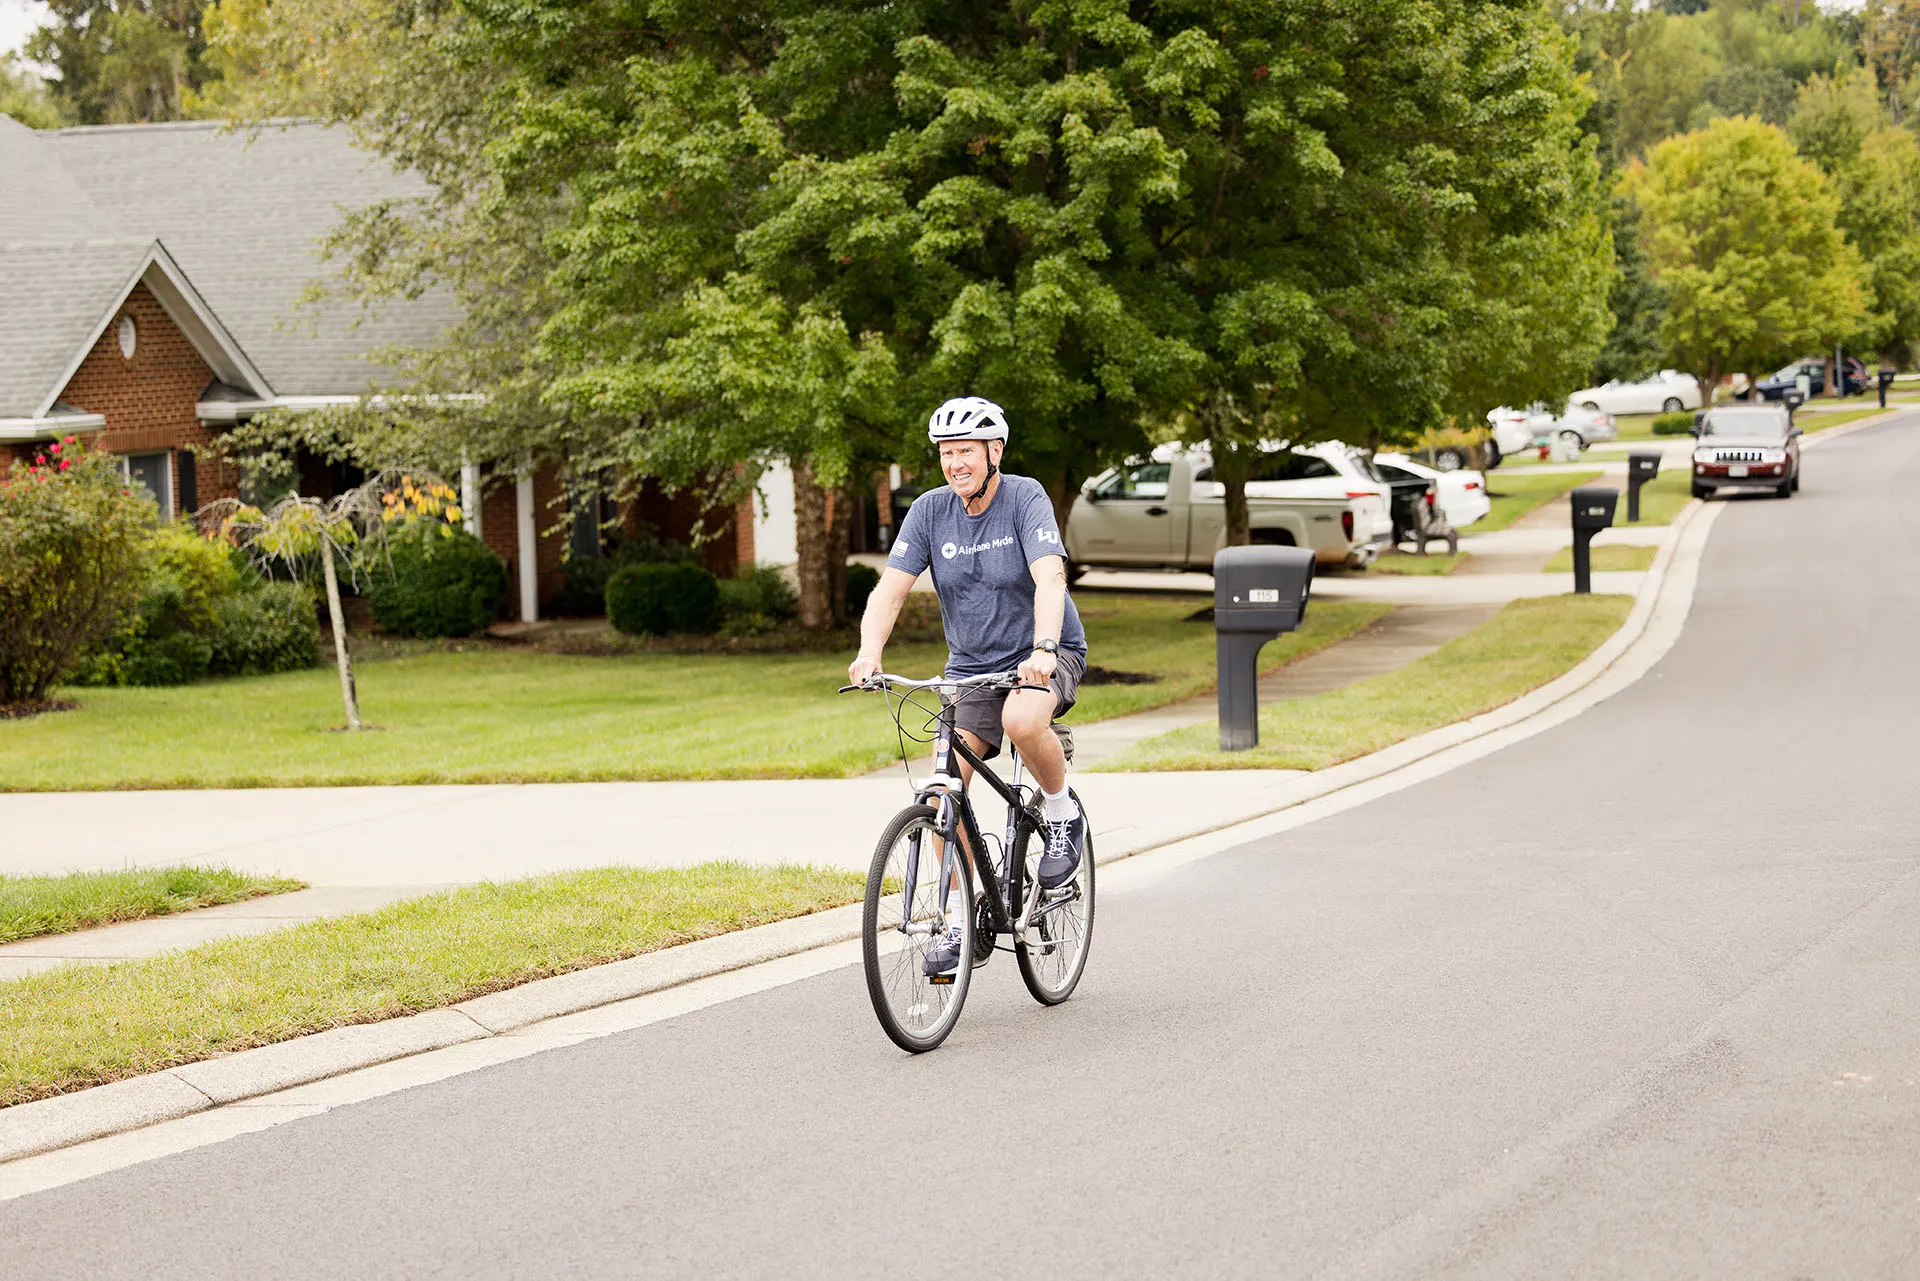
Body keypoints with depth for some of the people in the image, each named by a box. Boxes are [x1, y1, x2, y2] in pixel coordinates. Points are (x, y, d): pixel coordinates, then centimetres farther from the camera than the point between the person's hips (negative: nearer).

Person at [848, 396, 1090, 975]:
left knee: (1022, 719, -36)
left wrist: (1043, 649, -47)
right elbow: (890, 589, -12)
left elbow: (1049, 580, -30)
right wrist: (869, 652, -31)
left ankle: (1062, 812, -7)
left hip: (1046, 657, -4)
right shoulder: (930, 511, -5)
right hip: (971, 665, 4)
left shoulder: (1025, 498, -16)